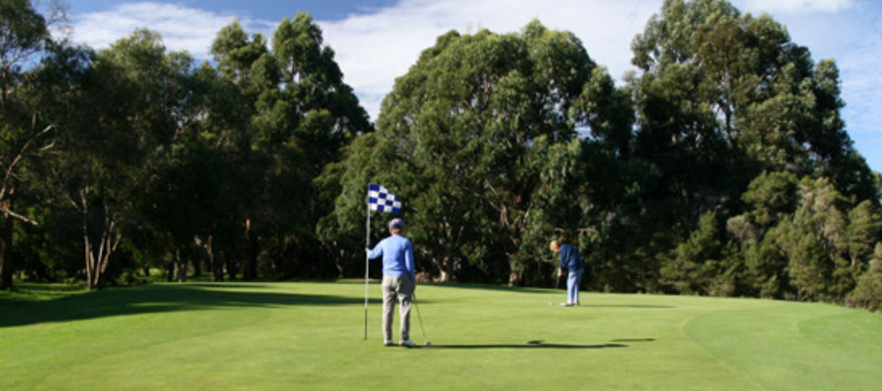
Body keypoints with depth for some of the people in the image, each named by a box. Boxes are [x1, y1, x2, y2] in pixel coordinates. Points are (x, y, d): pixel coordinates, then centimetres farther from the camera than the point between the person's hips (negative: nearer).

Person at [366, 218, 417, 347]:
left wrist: (368, 251, 48)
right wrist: (413, 280, -1)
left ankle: (387, 339, 6)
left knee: (387, 309, 5)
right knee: (405, 307, -3)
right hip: (402, 278, -4)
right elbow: (409, 263, -8)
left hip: (387, 278, 4)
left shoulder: (384, 243, 8)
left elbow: (372, 254, 24)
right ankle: (404, 338, -10)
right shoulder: (405, 242, -4)